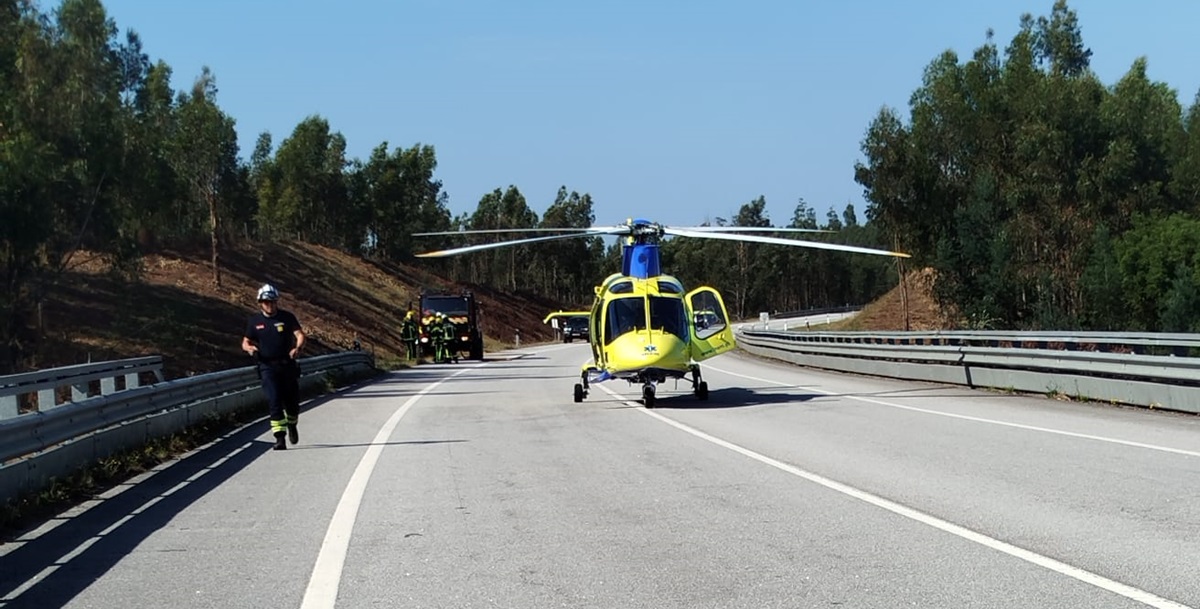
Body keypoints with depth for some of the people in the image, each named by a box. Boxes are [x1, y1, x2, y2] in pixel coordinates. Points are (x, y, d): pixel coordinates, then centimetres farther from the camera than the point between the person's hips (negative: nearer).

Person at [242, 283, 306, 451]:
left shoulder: (287, 317, 1)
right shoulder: (254, 320, 5)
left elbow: (300, 335, -8)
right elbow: (245, 342, 11)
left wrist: (297, 348, -29)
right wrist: (249, 347, -13)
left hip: (287, 365, 1)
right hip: (267, 366, 0)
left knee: (292, 400, 7)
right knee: (274, 400, -14)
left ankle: (292, 424, 39)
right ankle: (280, 437, -13)